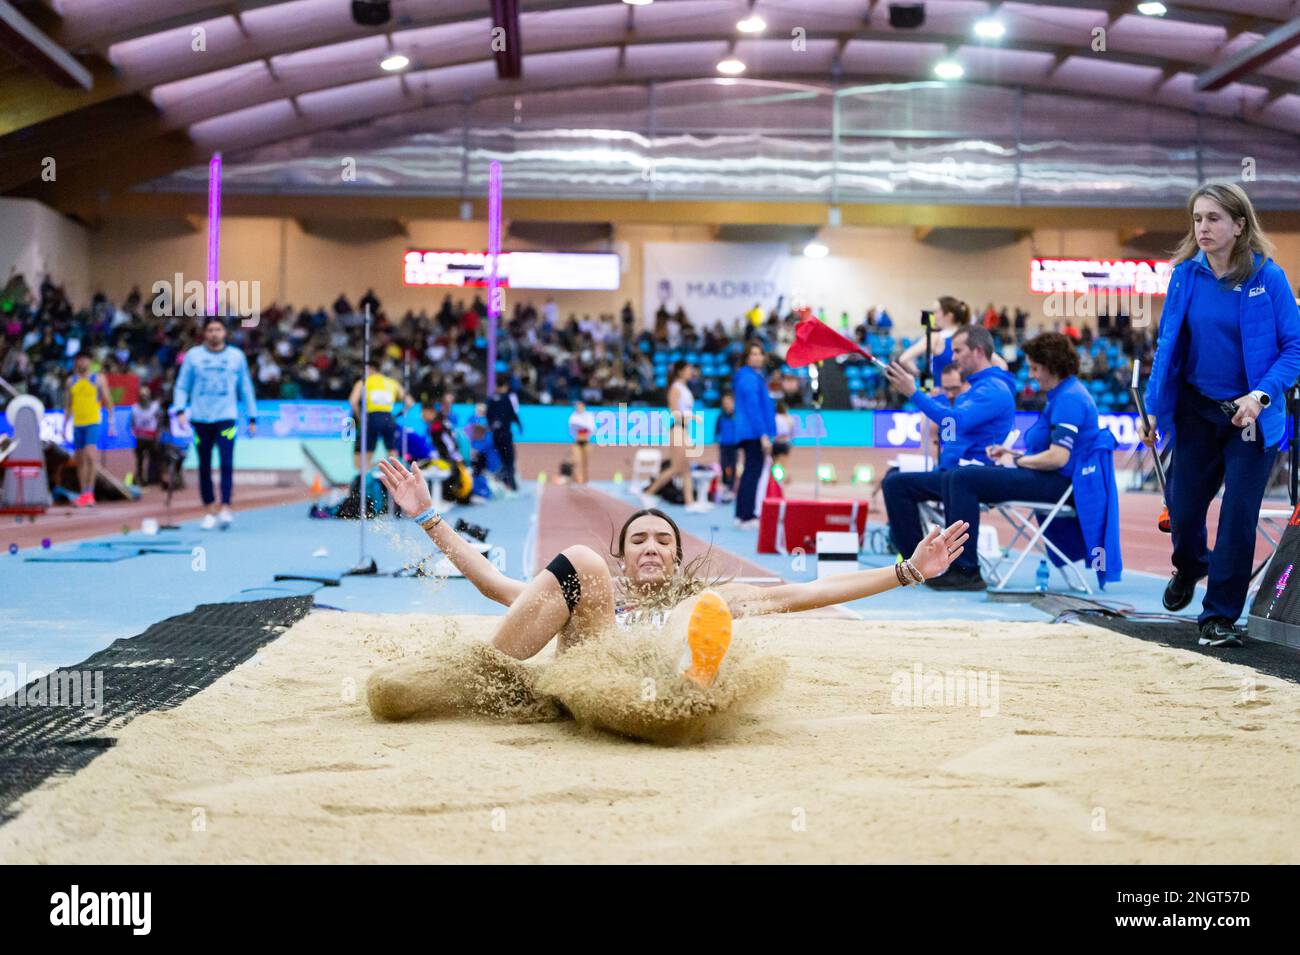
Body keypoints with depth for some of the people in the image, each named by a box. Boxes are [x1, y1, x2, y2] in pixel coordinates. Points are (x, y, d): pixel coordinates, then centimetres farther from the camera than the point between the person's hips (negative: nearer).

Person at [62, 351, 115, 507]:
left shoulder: (98, 379, 2)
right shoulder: (71, 381, 13)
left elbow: (107, 401, 3)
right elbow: (68, 405, 19)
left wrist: (111, 422, -2)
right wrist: (65, 425, 15)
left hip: (93, 423, -5)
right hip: (77, 424, 5)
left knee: (90, 454, -20)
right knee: (79, 460, 7)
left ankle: (89, 491, -19)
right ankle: (83, 494, 13)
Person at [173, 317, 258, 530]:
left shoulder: (236, 356, 9)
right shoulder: (193, 356, 7)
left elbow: (246, 388, 15)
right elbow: (182, 386, 10)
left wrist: (252, 418, 12)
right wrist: (180, 410, -5)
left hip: (226, 417, -1)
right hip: (200, 418, 1)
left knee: (226, 463, -15)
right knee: (204, 466, 4)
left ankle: (225, 509, -13)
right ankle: (210, 511, 13)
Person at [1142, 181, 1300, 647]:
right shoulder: (1185, 275, -3)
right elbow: (1168, 346, 6)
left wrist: (1262, 394, -23)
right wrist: (1153, 409, 5)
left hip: (1251, 415, -3)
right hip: (1197, 411, 3)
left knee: (1239, 515, -1)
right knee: (1183, 507, 8)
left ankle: (1220, 614, 12)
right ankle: (1189, 566, 43)